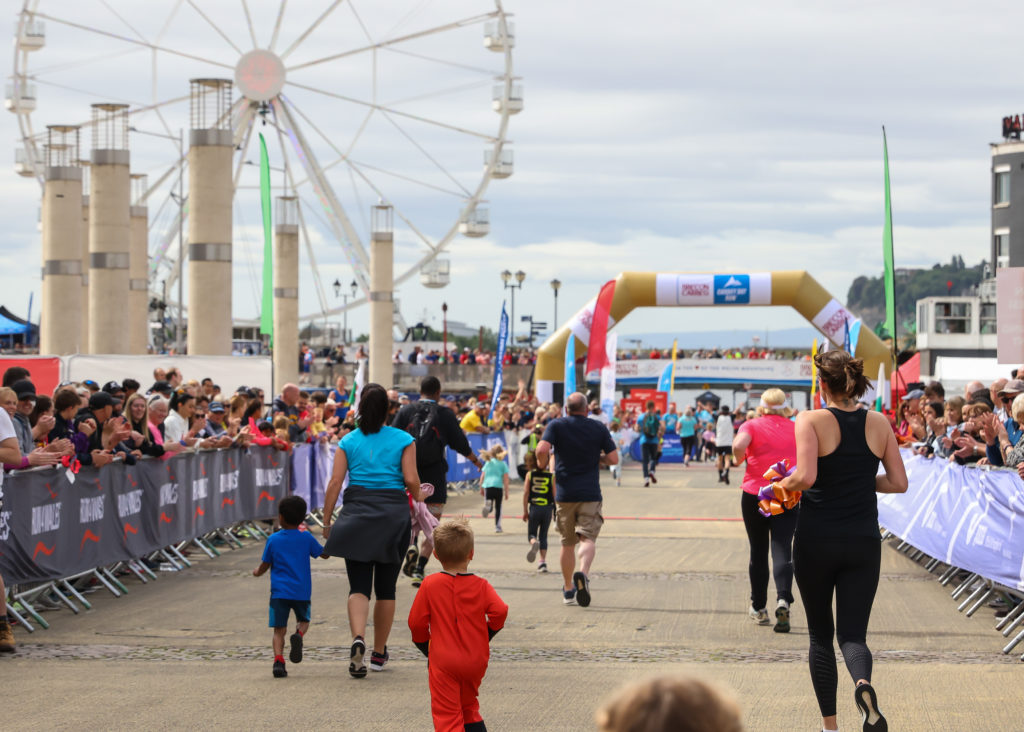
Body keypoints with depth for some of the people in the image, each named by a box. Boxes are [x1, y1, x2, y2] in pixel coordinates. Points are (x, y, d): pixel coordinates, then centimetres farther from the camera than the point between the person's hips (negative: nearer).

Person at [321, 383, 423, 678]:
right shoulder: (403, 440, 2)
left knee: (359, 586, -1)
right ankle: (379, 653, 18)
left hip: (356, 512, 0)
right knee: (385, 588, 11)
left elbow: (335, 482, -1)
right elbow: (411, 480, -6)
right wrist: (419, 502, 14)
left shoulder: (348, 441, 5)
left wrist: (326, 521, 4)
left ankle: (358, 639, -27)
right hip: (393, 514, 0)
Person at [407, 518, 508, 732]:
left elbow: (416, 621, -5)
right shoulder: (481, 586, -3)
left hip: (443, 661, -3)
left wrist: (424, 646, 13)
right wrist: (486, 635, 4)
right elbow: (500, 610, -14)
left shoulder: (430, 585, -6)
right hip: (476, 662, 3)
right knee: (469, 708, 23)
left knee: (447, 714, -3)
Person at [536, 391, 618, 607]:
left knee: (567, 543, 12)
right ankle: (583, 573, -33)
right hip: (590, 493, -1)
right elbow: (613, 458, 2)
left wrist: (542, 465, 5)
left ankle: (568, 590, 19)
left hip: (564, 493, 1)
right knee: (588, 537, -4)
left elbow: (542, 449, -15)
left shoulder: (556, 425, 0)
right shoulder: (599, 428, 3)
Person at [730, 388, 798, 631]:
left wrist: (738, 459, -1)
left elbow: (739, 445, -20)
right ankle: (783, 600, -27)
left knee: (758, 551, 11)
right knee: (782, 550, -5)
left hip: (755, 494, -1)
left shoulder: (752, 426, -1)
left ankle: (759, 608, 20)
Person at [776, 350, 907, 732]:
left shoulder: (811, 421, -9)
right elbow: (899, 483, 3)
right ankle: (863, 684, -29)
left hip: (816, 542, -2)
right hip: (863, 543, 2)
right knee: (853, 633, 4)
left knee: (820, 635, 13)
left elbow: (806, 476, -22)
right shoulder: (878, 423, 2)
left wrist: (783, 484, -2)